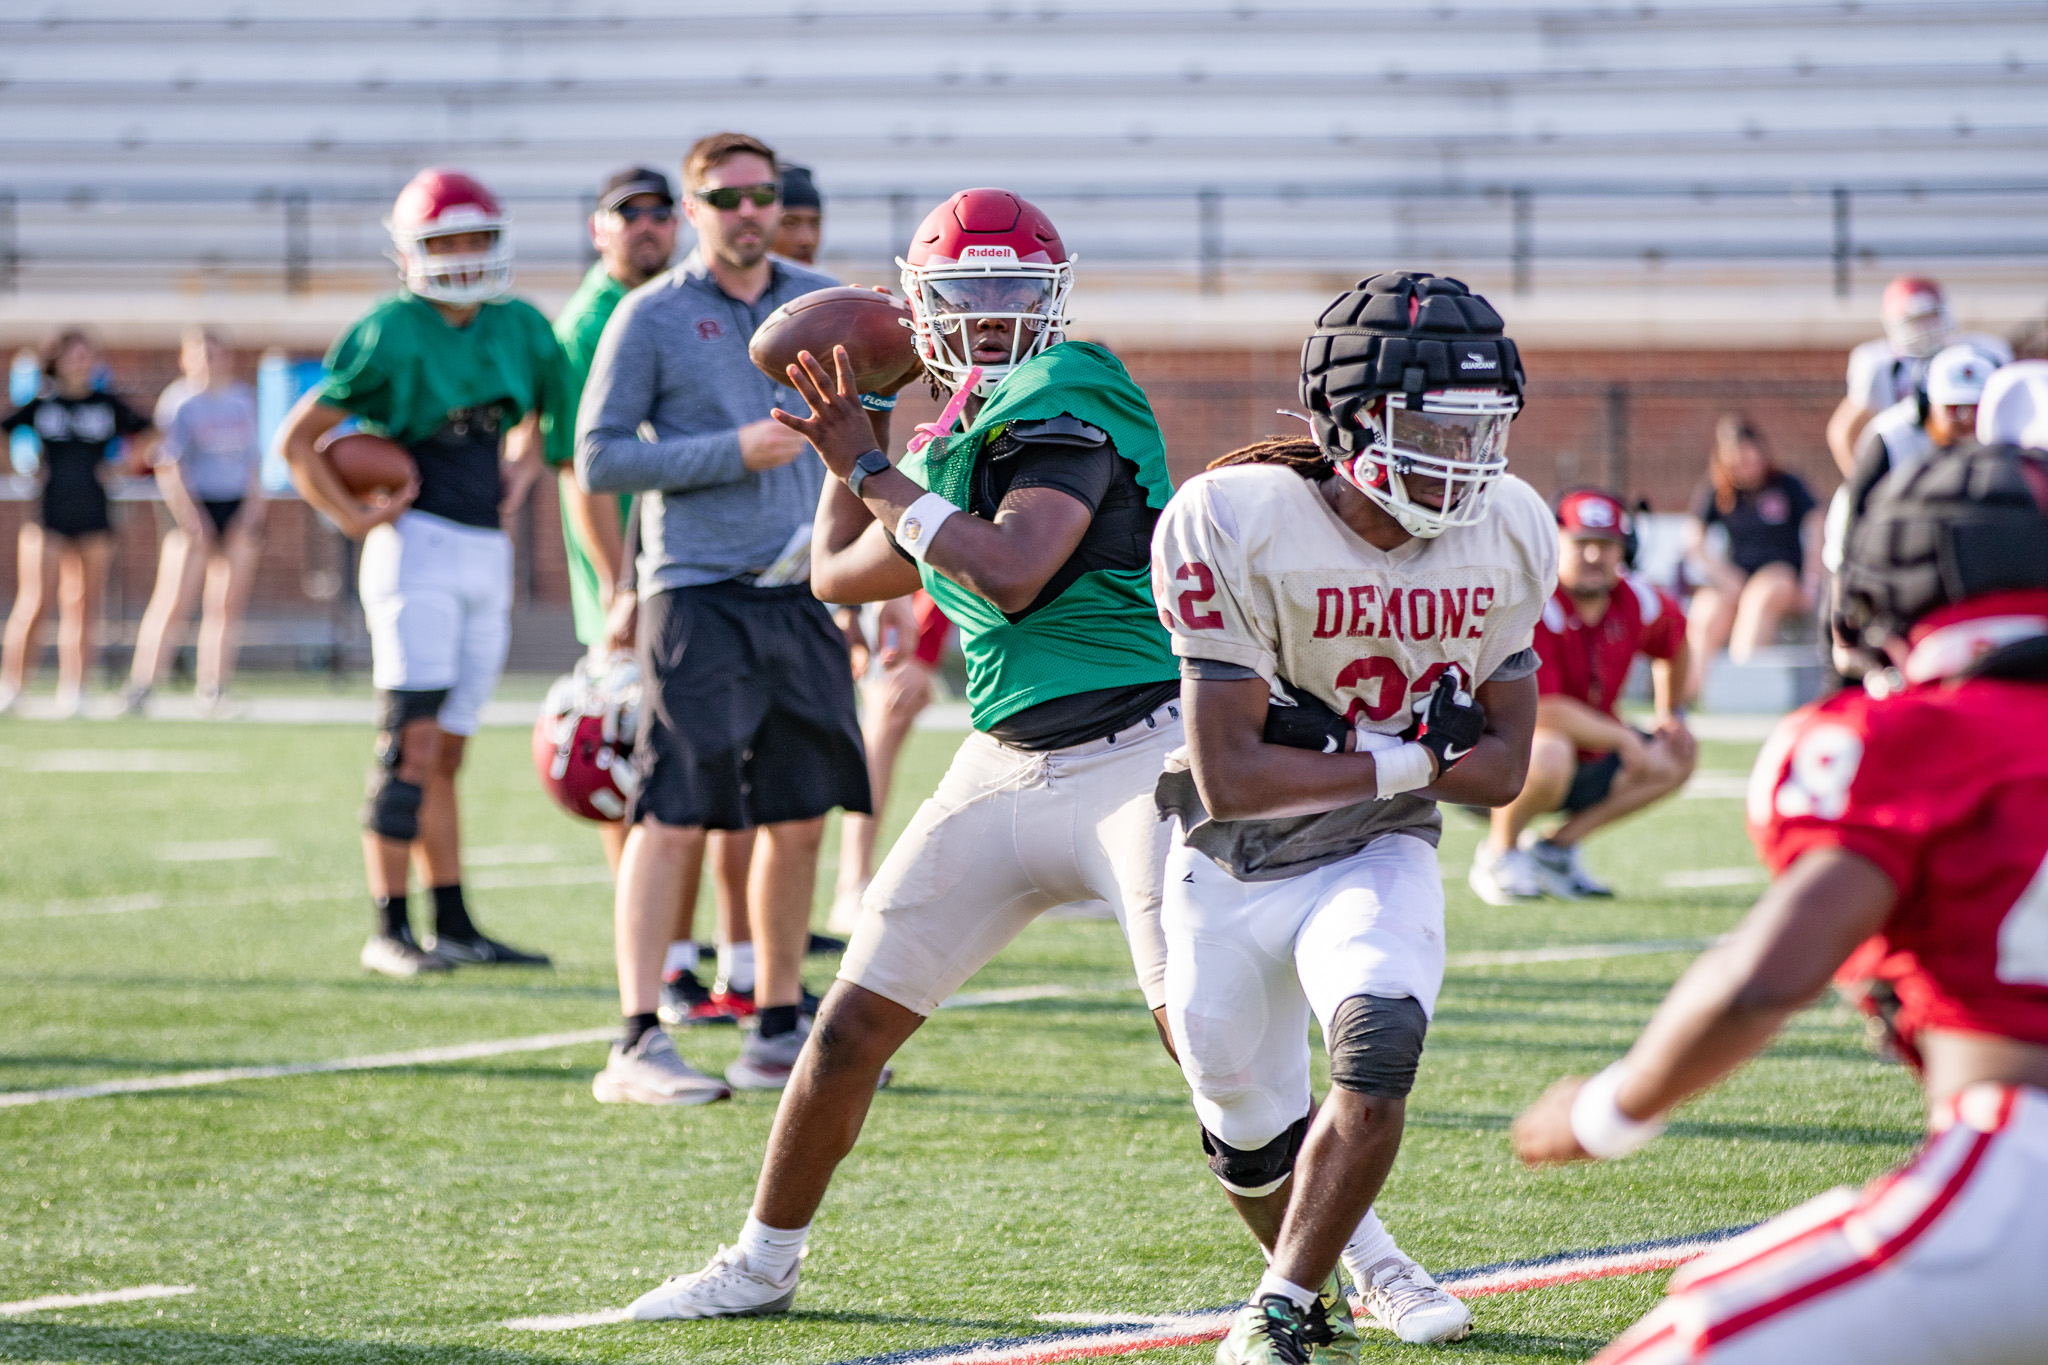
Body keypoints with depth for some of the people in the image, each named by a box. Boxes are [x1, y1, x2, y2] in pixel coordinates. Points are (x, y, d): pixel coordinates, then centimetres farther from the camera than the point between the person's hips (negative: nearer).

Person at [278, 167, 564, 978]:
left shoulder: (519, 331, 9)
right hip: (418, 547, -6)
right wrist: (355, 519, -8)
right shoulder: (391, 335, -9)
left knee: (448, 751, 10)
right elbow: (298, 440, -3)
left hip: (487, 554, 6)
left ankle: (453, 926, 12)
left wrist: (516, 481, 12)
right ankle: (389, 932, -8)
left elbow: (535, 420, 29)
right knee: (414, 743, -10)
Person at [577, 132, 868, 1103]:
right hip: (698, 594, -5)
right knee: (675, 819, -11)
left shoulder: (821, 305, 12)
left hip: (800, 593, 5)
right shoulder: (652, 317, -2)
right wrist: (735, 452, -13)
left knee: (800, 821, 8)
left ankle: (780, 1032, 20)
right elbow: (599, 458, -6)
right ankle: (637, 1044, -13)